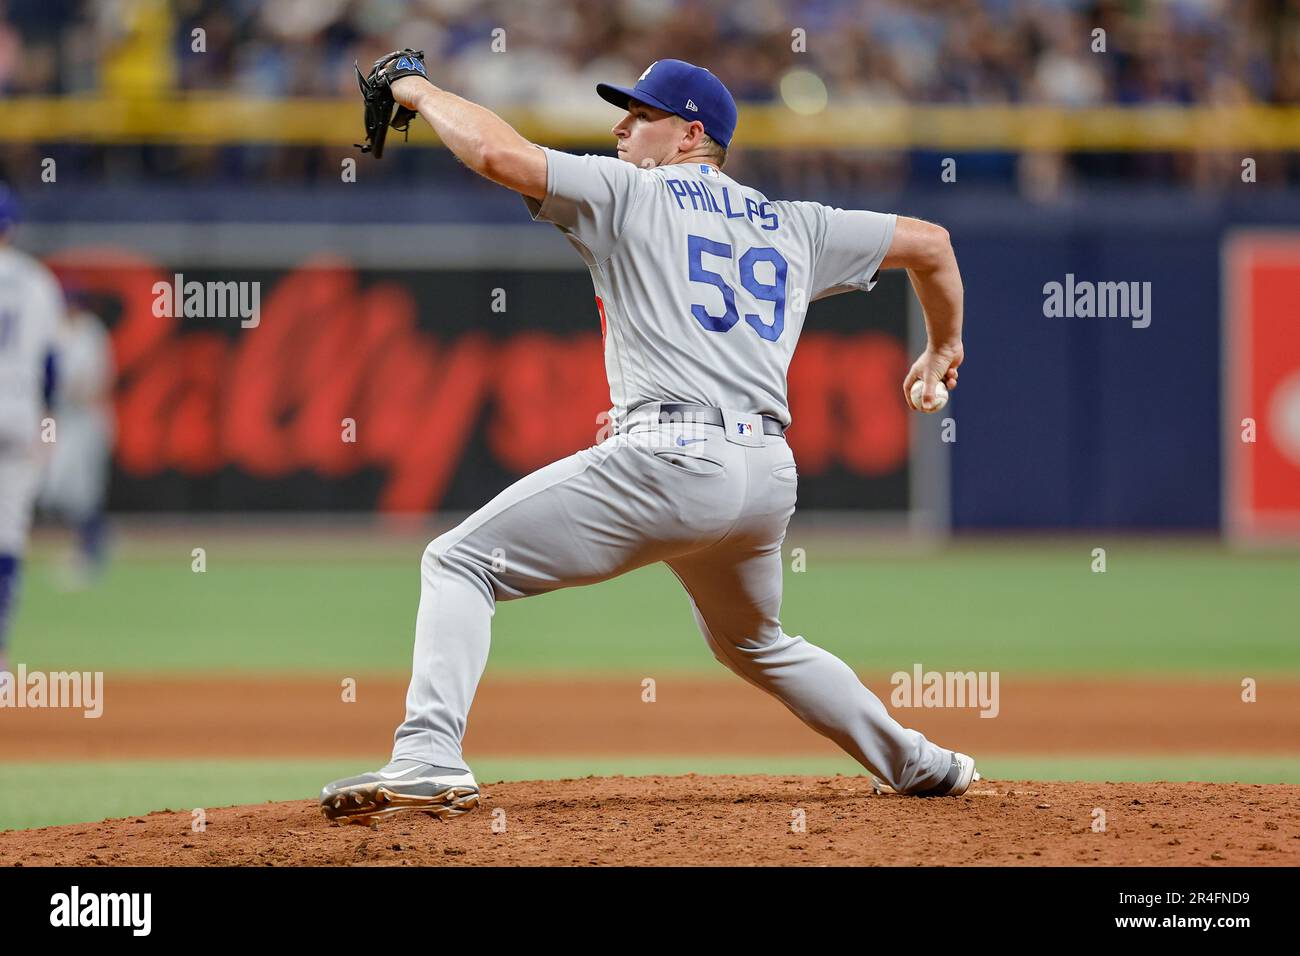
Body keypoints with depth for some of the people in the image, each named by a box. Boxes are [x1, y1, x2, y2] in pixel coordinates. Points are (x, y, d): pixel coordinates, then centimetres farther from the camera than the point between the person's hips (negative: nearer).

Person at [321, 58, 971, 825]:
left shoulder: (628, 193, 7)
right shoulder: (795, 227, 23)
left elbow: (496, 152, -3)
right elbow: (929, 242, 28)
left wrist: (420, 90, 14)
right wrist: (945, 348, 44)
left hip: (670, 456, -7)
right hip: (771, 475, 7)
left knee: (460, 564, -3)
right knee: (753, 643, 34)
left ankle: (430, 759, -24)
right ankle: (922, 767, 36)